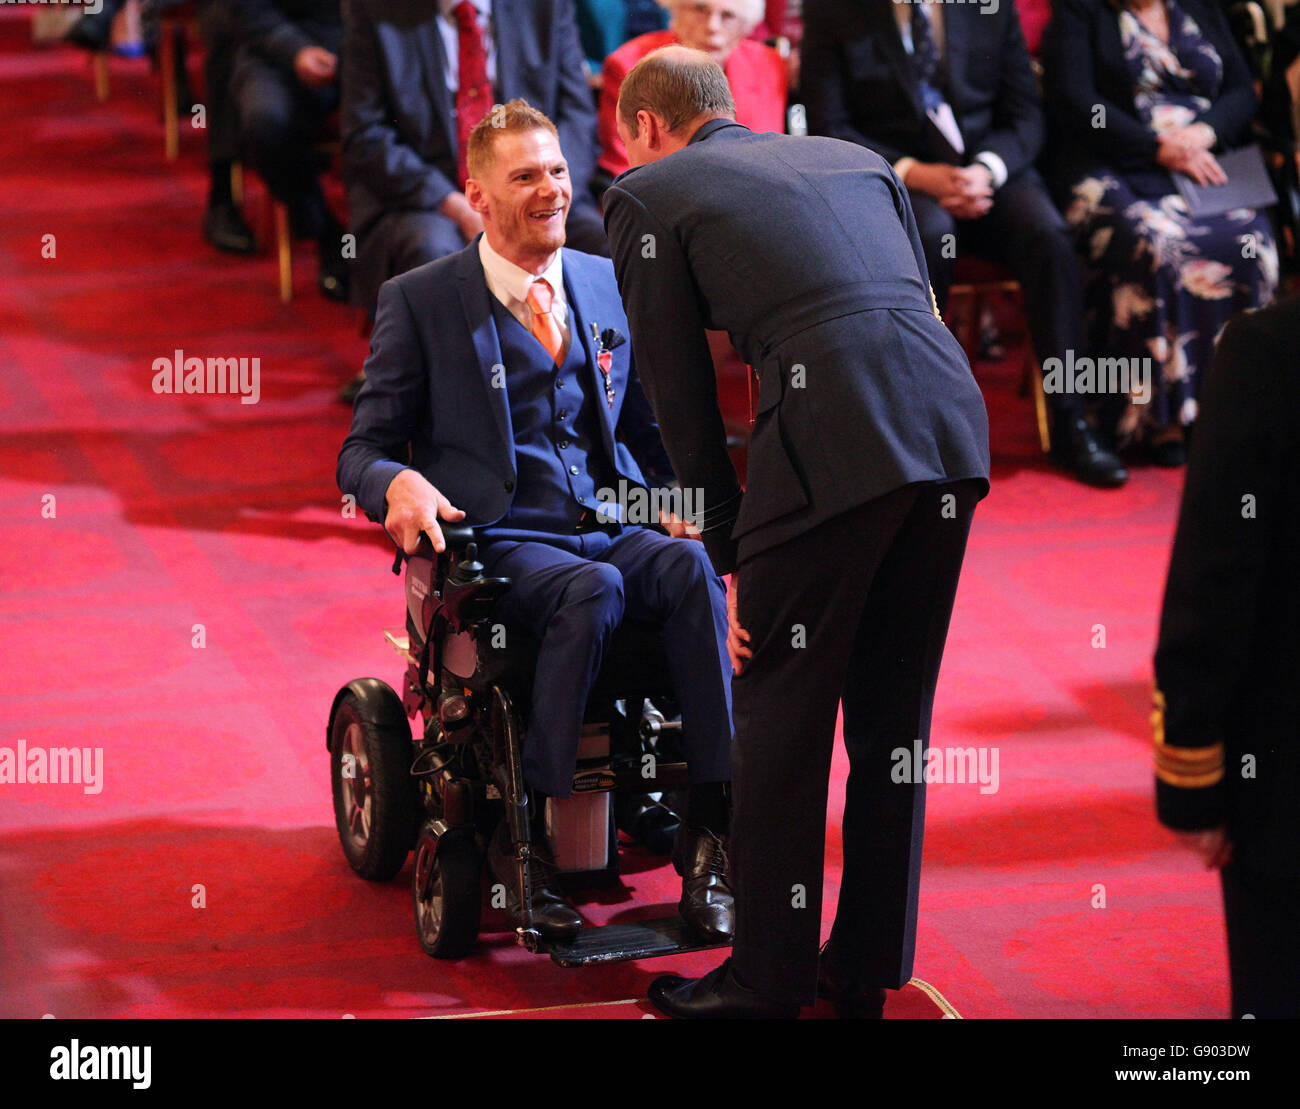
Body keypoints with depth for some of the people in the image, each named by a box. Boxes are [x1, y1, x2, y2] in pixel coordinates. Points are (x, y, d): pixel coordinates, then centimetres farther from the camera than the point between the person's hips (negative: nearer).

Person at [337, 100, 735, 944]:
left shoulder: (609, 285, 17)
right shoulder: (420, 301, 5)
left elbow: (650, 427, 23)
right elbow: (364, 450, 4)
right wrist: (399, 482, -21)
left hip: (612, 526, 3)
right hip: (496, 543, -3)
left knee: (693, 567, -31)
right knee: (593, 589, -36)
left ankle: (710, 834, -33)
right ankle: (523, 838, -27)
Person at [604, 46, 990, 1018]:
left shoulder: (649, 195, 14)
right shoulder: (858, 160, 29)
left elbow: (681, 391, 10)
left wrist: (730, 557, 14)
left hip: (831, 435, -6)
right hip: (952, 424, 6)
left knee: (782, 715, 6)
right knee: (893, 715, 15)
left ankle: (768, 982, 12)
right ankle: (867, 972, 23)